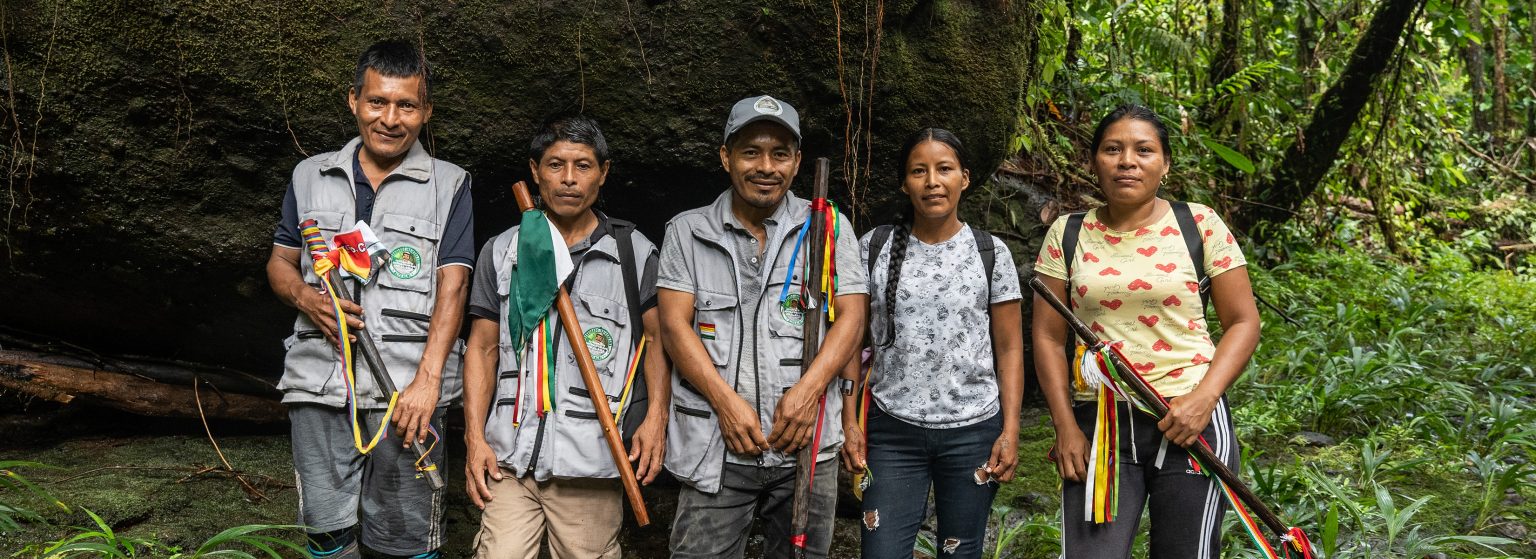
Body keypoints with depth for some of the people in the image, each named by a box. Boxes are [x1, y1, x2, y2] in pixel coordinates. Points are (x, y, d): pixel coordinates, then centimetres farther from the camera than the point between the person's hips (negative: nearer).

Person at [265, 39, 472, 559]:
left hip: (407, 387, -2)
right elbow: (279, 262, 19)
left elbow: (452, 287, -2)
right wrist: (306, 298, -5)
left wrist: (428, 379, -14)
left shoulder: (449, 185, 6)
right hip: (319, 383, 3)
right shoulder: (311, 176, 15)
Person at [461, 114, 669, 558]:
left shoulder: (635, 252, 6)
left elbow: (657, 338, 8)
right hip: (511, 458, 2)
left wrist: (656, 416, -6)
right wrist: (475, 437, 4)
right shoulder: (501, 252, 11)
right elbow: (483, 348, 13)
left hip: (590, 462, -1)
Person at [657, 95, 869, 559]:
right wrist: (725, 400, -12)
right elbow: (674, 324, 0)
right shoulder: (687, 232, 7)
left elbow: (850, 315, 1)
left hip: (806, 441, 1)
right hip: (716, 447, -1)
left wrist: (808, 389, -14)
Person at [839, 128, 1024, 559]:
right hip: (891, 431, 0)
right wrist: (850, 422, -1)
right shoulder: (874, 248, 2)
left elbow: (1009, 349, 3)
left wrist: (1011, 430, -5)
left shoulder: (991, 253, 2)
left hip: (973, 431, 0)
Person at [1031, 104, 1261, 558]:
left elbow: (1243, 323, 2)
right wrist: (1065, 426, -2)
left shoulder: (1199, 225, 1)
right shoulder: (1067, 235, 5)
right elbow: (1048, 338, 6)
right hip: (1098, 423, 1)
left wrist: (1203, 399, -11)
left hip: (1190, 420, 0)